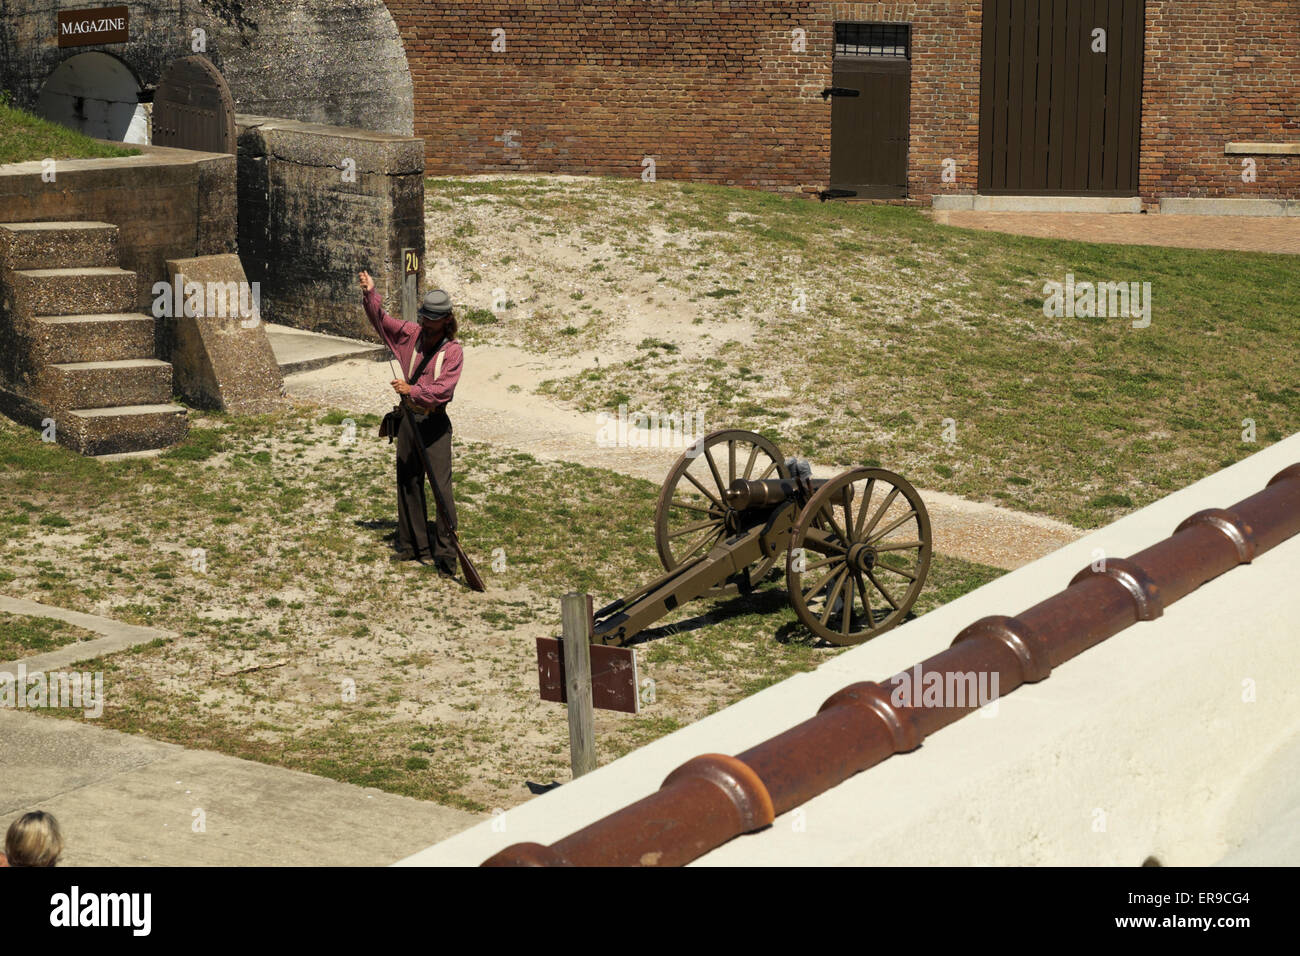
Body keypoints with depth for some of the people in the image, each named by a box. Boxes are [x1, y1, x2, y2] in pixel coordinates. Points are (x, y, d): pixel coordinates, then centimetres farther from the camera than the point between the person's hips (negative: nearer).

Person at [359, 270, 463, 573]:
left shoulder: (453, 350, -9)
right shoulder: (412, 334, 6)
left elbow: (443, 388, -20)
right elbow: (382, 321, 11)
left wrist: (413, 390, -30)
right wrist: (370, 295, -5)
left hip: (435, 423, -6)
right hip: (408, 419, 6)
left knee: (441, 485, -11)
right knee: (408, 483, 12)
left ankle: (446, 552, -9)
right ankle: (414, 545, 23)